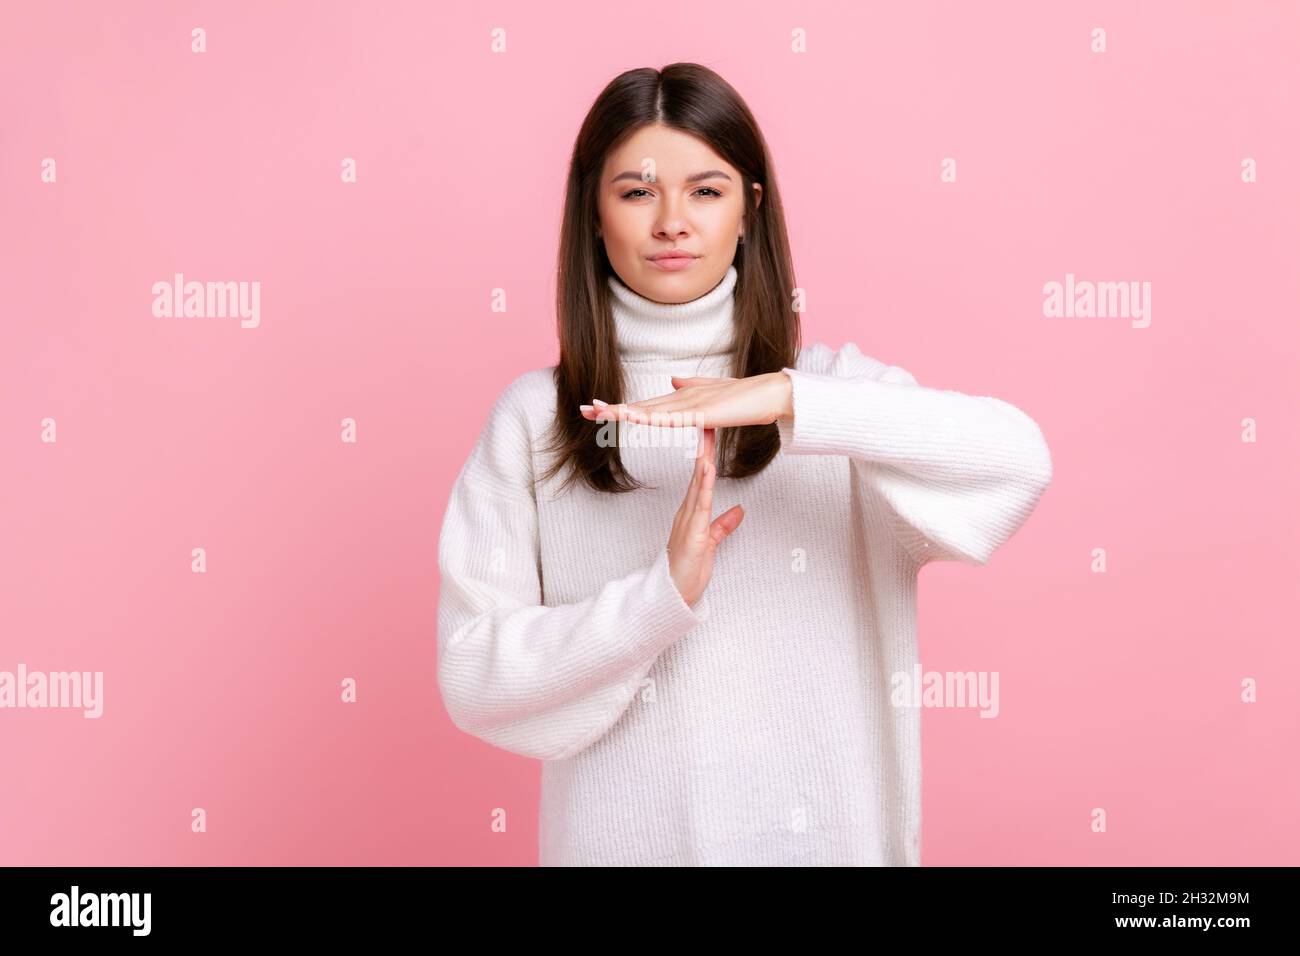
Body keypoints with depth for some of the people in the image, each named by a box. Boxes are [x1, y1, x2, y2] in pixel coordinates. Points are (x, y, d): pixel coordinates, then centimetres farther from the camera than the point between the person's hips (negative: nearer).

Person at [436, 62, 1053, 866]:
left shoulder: (832, 382, -2)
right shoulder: (533, 416, -3)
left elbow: (1020, 459, -19)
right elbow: (473, 677, -8)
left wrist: (789, 402, -28)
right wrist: (660, 596, -21)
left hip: (824, 834, 1)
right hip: (617, 837, 0)